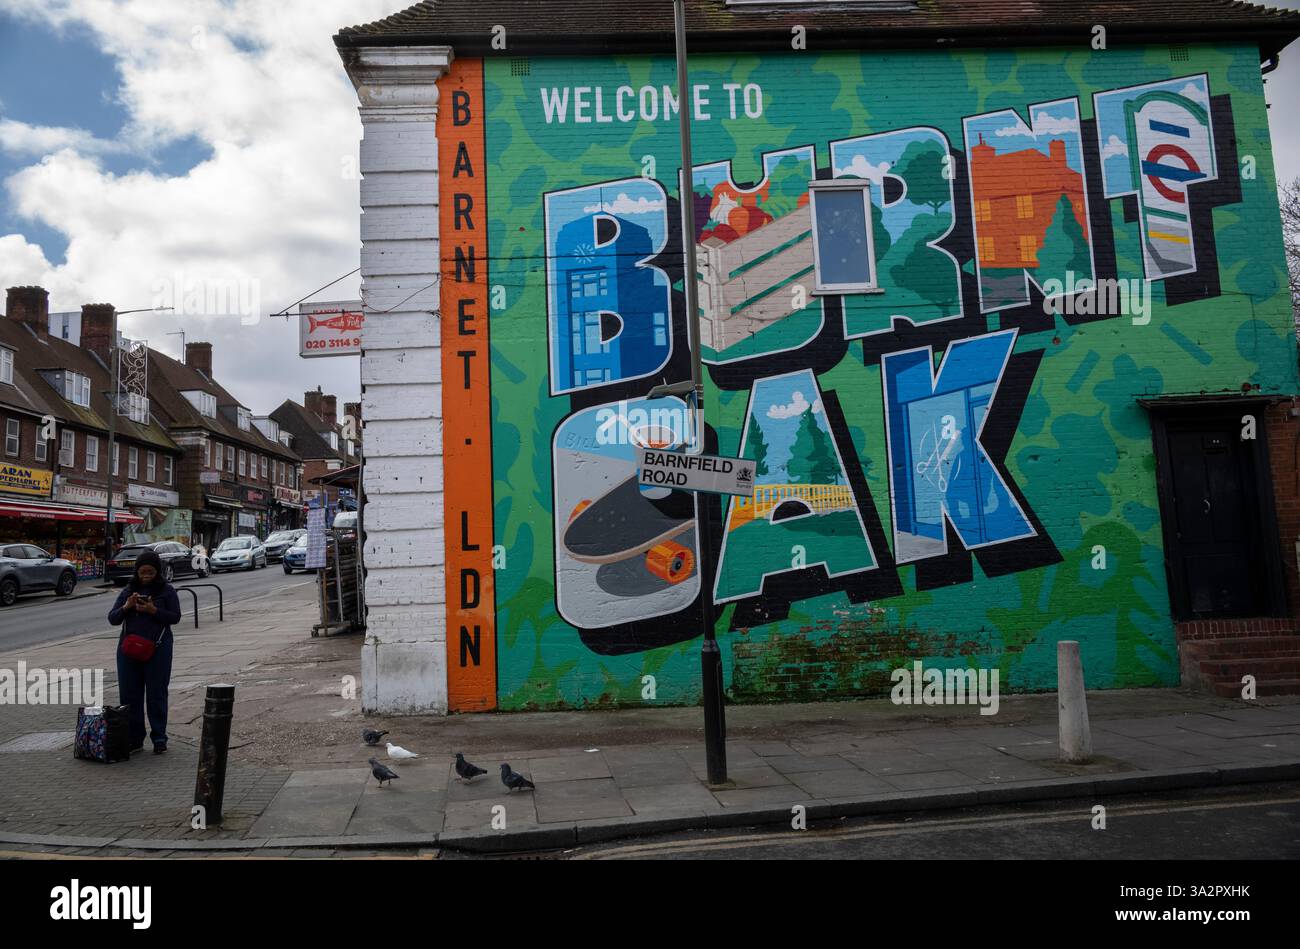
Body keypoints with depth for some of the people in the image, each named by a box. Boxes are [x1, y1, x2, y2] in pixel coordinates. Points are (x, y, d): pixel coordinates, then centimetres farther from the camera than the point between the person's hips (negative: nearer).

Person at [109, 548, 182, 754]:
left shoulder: (167, 591, 1)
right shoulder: (128, 591, 9)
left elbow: (175, 617, -4)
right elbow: (112, 619, 7)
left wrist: (153, 610, -18)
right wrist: (126, 607, -12)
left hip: (157, 649, -3)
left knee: (156, 694, 1)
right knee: (129, 694, 6)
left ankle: (159, 738, 9)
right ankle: (134, 738, 16)